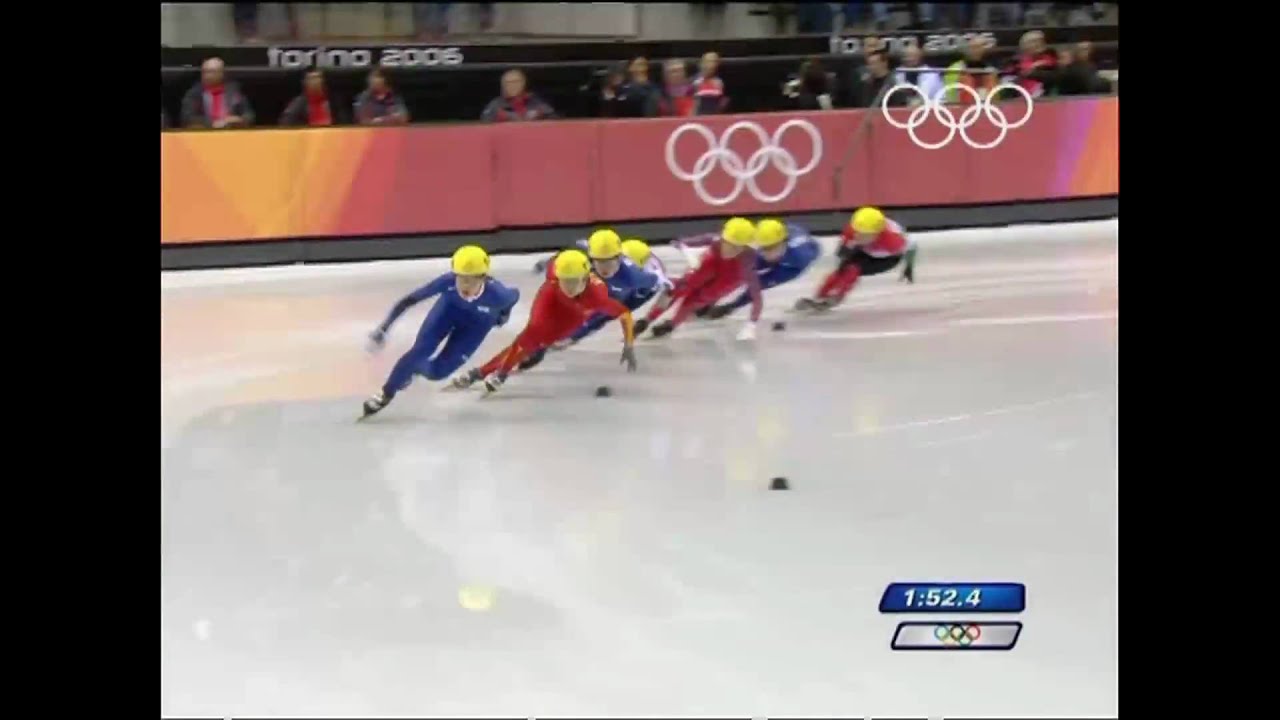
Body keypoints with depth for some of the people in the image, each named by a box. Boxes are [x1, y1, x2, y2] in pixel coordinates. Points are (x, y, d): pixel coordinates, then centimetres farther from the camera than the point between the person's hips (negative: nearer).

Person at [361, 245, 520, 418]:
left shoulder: (496, 294, -42)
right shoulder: (447, 282, -39)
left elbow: (515, 295, -17)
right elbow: (409, 300, -32)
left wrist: (504, 313, 5)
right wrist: (383, 328, -36)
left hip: (479, 322, 0)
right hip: (450, 306, 0)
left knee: (436, 371, -5)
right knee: (420, 351, -16)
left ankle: (413, 368, 31)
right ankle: (385, 394, 7)